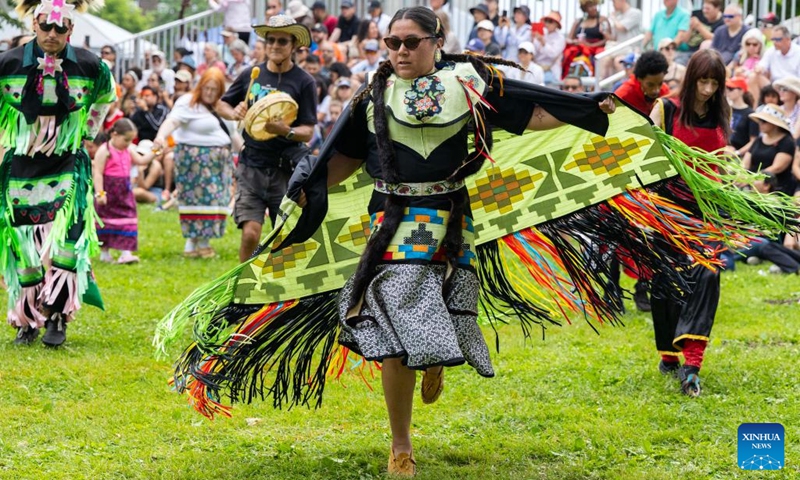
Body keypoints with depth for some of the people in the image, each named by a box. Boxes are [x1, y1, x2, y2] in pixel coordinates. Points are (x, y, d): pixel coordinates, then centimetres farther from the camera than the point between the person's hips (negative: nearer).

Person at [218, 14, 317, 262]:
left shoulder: (304, 82, -2)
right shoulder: (251, 75, 6)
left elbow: (308, 131, -5)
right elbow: (222, 104, 19)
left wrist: (286, 131, -26)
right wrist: (234, 113, -3)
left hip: (286, 169, -1)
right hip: (251, 167, 1)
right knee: (250, 233, -11)